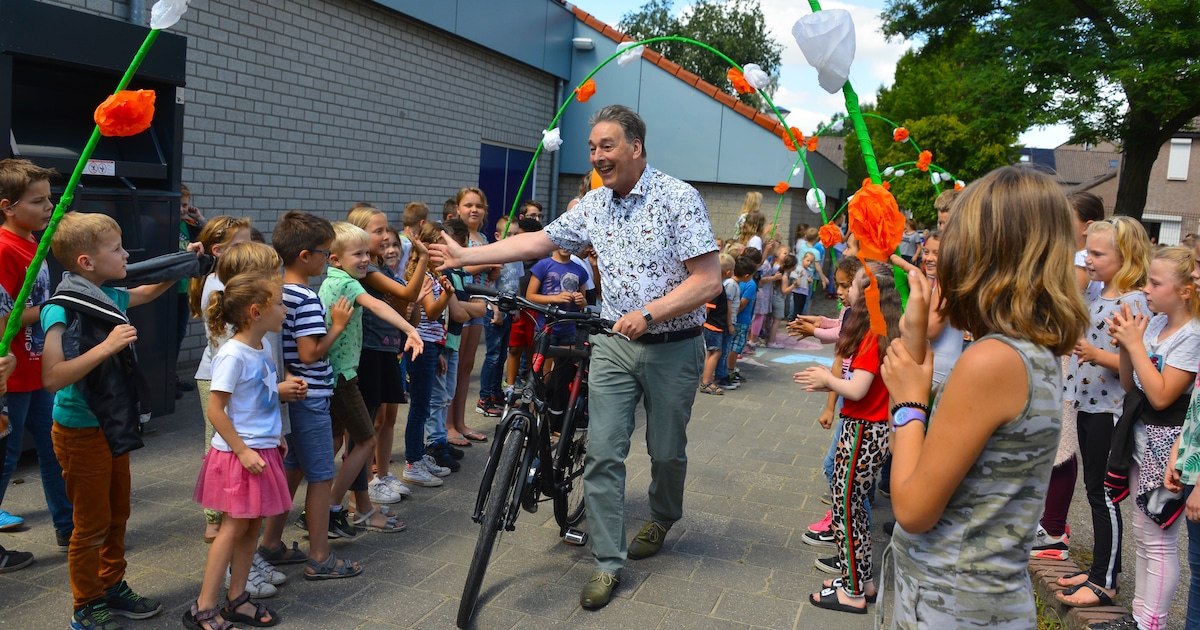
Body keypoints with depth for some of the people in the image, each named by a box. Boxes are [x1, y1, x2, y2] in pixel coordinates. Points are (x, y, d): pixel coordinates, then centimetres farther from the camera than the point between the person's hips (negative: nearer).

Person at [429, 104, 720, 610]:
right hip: (615, 344, 4)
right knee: (602, 453, -2)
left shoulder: (678, 198, -13)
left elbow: (708, 280, -17)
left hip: (672, 347, -4)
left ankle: (661, 519, 42)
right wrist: (464, 255, 1)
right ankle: (608, 562, 10)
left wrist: (648, 314, -26)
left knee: (666, 451, 11)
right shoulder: (595, 204, 4)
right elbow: (538, 241, 6)